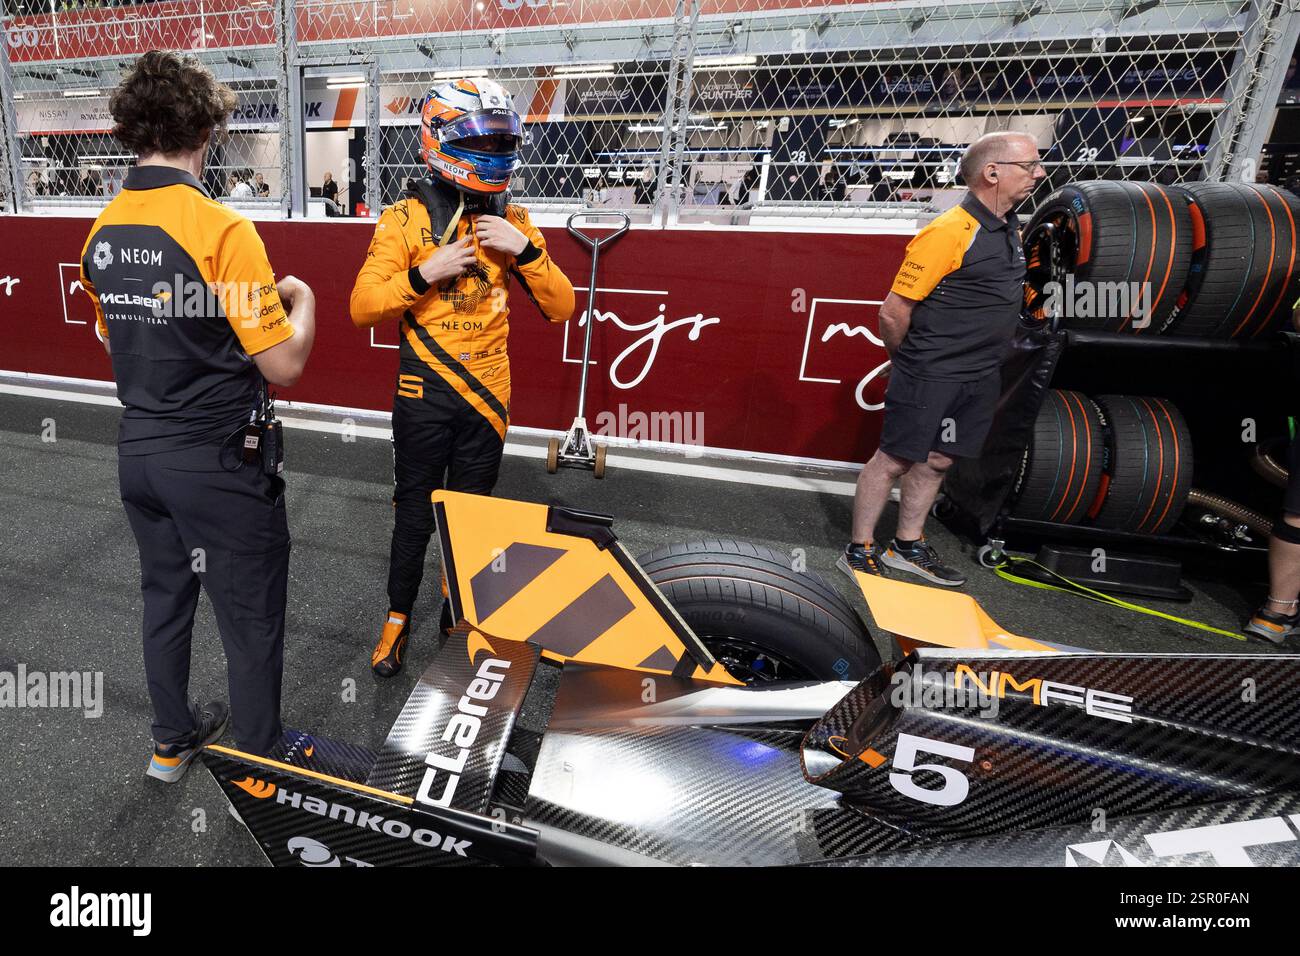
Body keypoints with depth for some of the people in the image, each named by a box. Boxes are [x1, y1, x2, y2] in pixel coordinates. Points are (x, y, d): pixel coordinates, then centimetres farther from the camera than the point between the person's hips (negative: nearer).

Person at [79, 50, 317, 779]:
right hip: (217, 463, -7)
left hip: (139, 450, 7)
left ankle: (173, 741, 41)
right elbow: (284, 366, -19)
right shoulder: (220, 229, -18)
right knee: (251, 620, 8)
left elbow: (114, 336, 18)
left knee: (166, 598, 22)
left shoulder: (103, 232, 4)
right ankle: (261, 767, 26)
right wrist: (301, 297, -2)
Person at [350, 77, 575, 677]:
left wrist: (526, 250, -14)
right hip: (423, 393, -2)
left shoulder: (513, 222, 6)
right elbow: (363, 308, -9)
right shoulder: (406, 218, -3)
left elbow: (561, 309, -1)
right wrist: (426, 272, -22)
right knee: (415, 510, 9)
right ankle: (398, 616, 31)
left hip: (488, 393, 3)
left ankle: (459, 617, 33)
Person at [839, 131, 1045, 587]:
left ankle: (908, 546, 28)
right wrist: (907, 361, -2)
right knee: (894, 459, -1)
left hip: (980, 377, 9)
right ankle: (859, 550, 11)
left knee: (936, 460, 14)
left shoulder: (1010, 228, 12)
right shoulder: (949, 231, -17)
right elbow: (893, 311, -17)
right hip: (929, 376, -8)